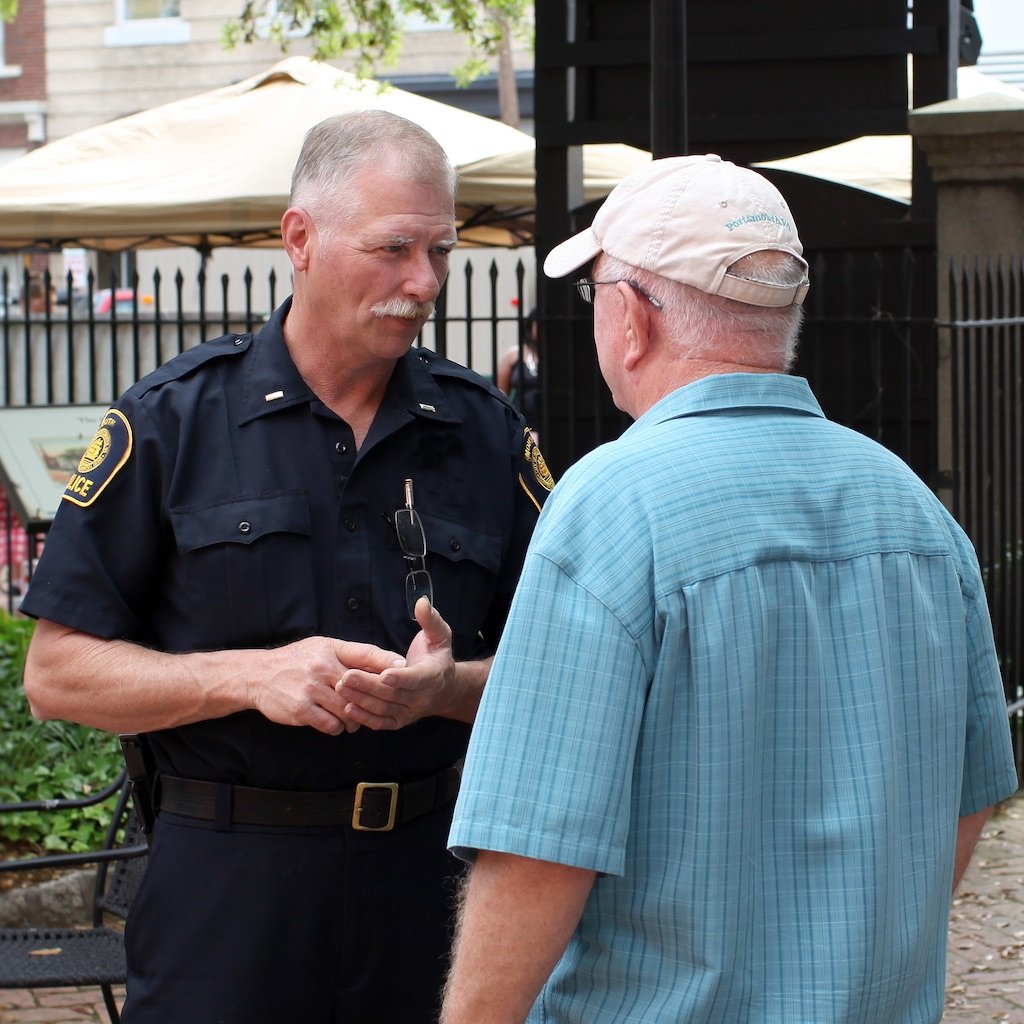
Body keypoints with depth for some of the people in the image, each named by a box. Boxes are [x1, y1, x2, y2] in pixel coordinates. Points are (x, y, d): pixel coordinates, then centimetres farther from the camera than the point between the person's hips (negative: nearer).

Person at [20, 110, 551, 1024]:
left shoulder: (486, 432, 6)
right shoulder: (170, 422, -1)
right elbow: (58, 674, -4)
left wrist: (447, 686, -14)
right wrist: (252, 677, -16)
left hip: (428, 877, 2)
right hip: (228, 878, -2)